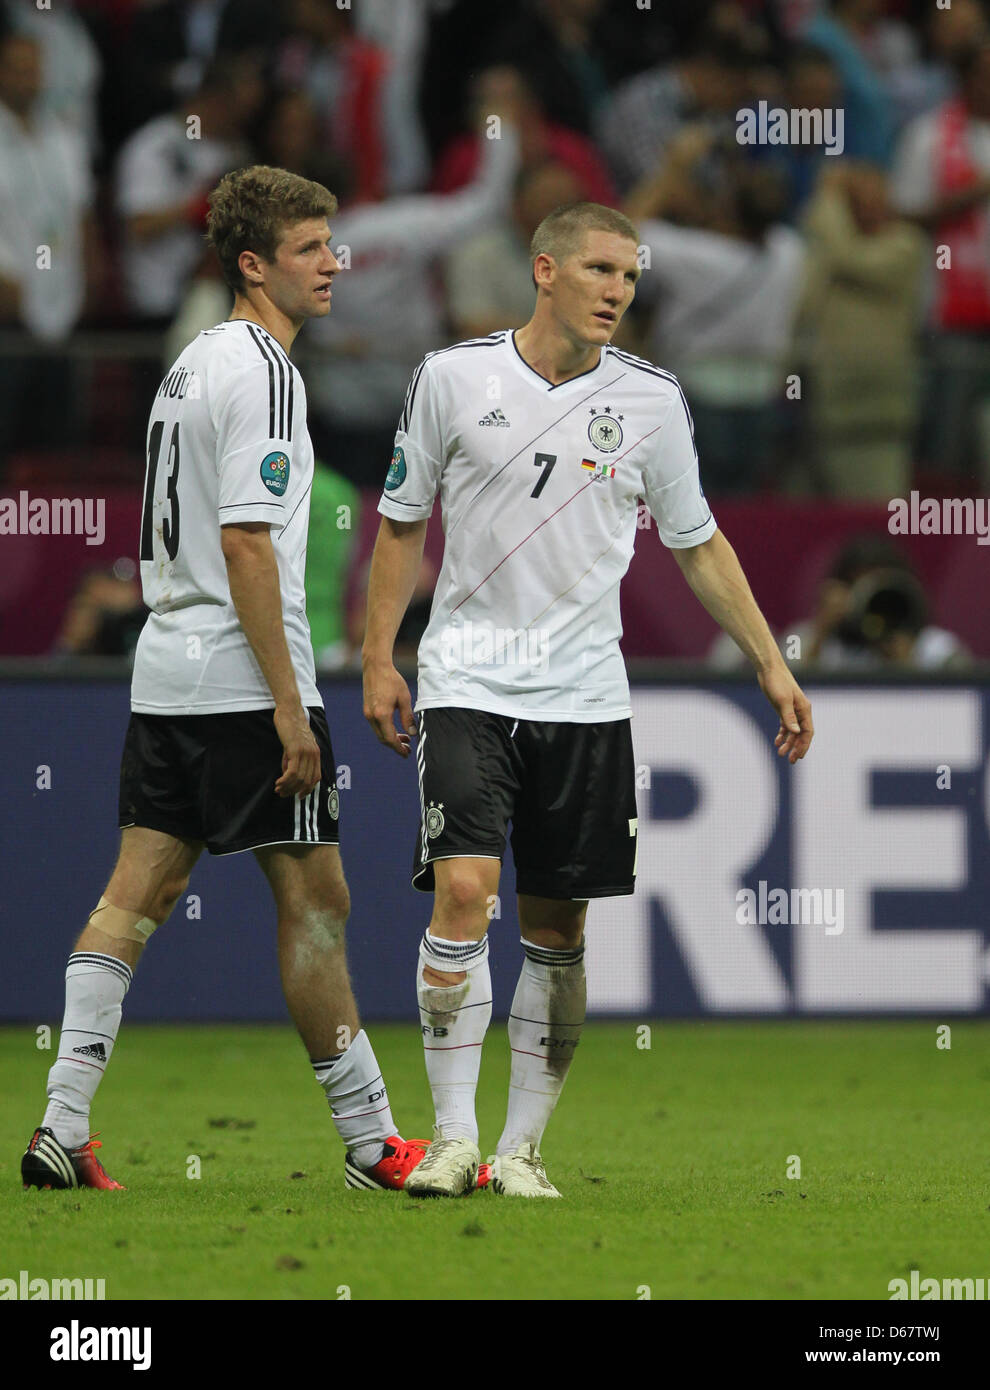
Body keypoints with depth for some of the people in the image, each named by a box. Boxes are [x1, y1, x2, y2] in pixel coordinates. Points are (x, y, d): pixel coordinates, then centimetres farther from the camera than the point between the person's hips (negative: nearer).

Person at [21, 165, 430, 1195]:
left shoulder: (192, 364, 17)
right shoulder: (260, 371, -13)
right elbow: (245, 542, -20)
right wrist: (289, 705, -20)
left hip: (165, 673, 9)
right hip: (241, 682, -9)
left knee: (138, 891, 5)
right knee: (313, 897, -2)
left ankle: (61, 1129, -2)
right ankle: (370, 1140, 4)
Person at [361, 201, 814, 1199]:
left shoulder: (650, 398, 2)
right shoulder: (453, 377, -2)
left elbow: (696, 542, 13)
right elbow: (402, 522, 8)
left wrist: (770, 664, 10)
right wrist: (377, 659, 2)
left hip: (584, 695, 2)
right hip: (467, 682, -2)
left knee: (557, 930, 3)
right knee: (463, 890, -17)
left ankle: (522, 1146, 12)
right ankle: (453, 1138, -10)